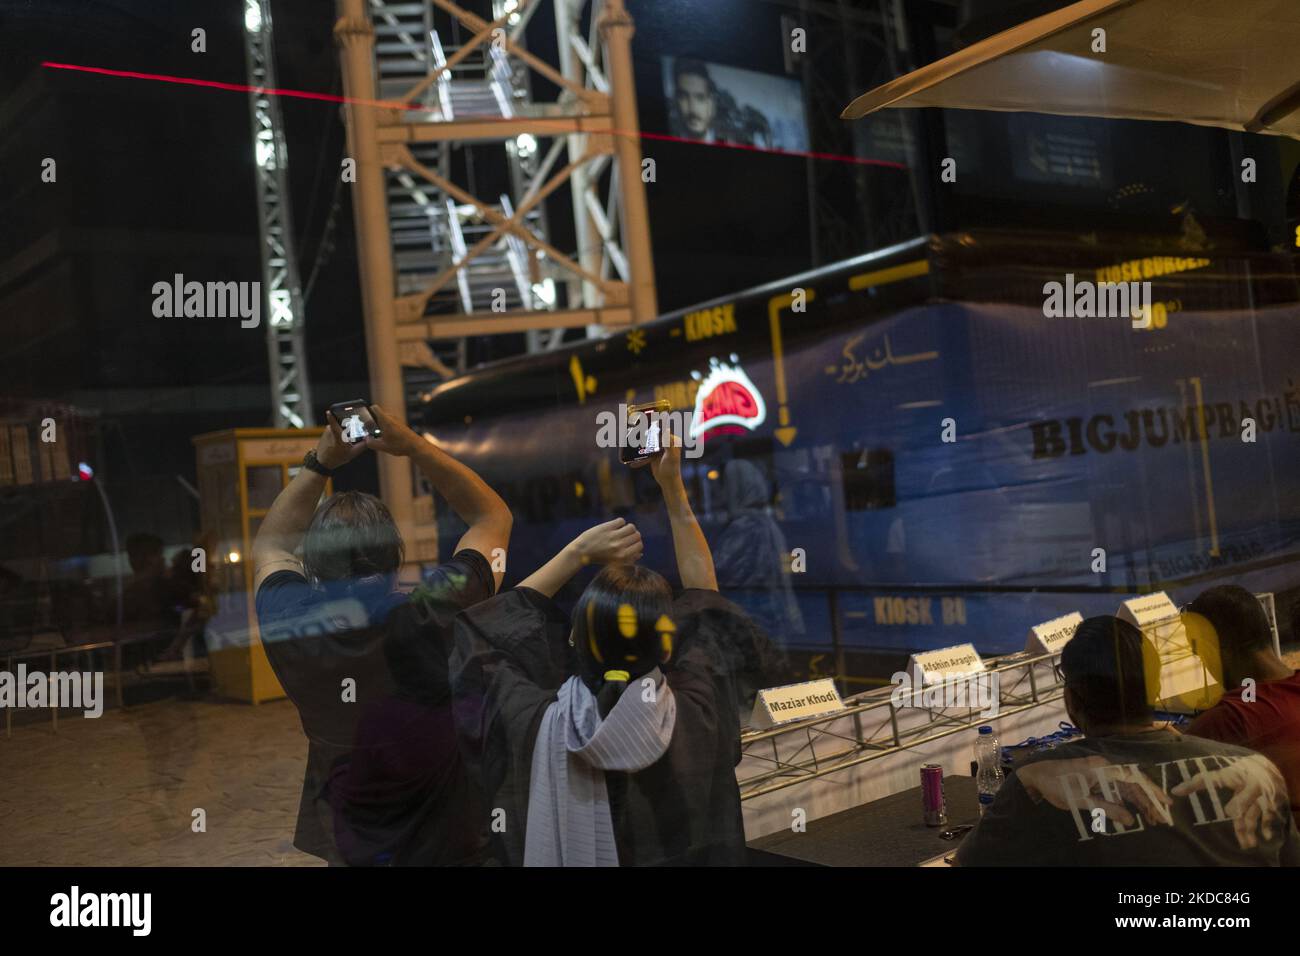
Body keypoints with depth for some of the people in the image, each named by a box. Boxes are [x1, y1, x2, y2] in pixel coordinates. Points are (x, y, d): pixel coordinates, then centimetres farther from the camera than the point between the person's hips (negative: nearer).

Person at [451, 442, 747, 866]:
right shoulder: (694, 717, -26)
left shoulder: (539, 726, -28)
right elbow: (705, 600, -9)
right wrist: (673, 488, -12)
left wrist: (577, 552, -16)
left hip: (564, 857, 0)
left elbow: (498, 620, -9)